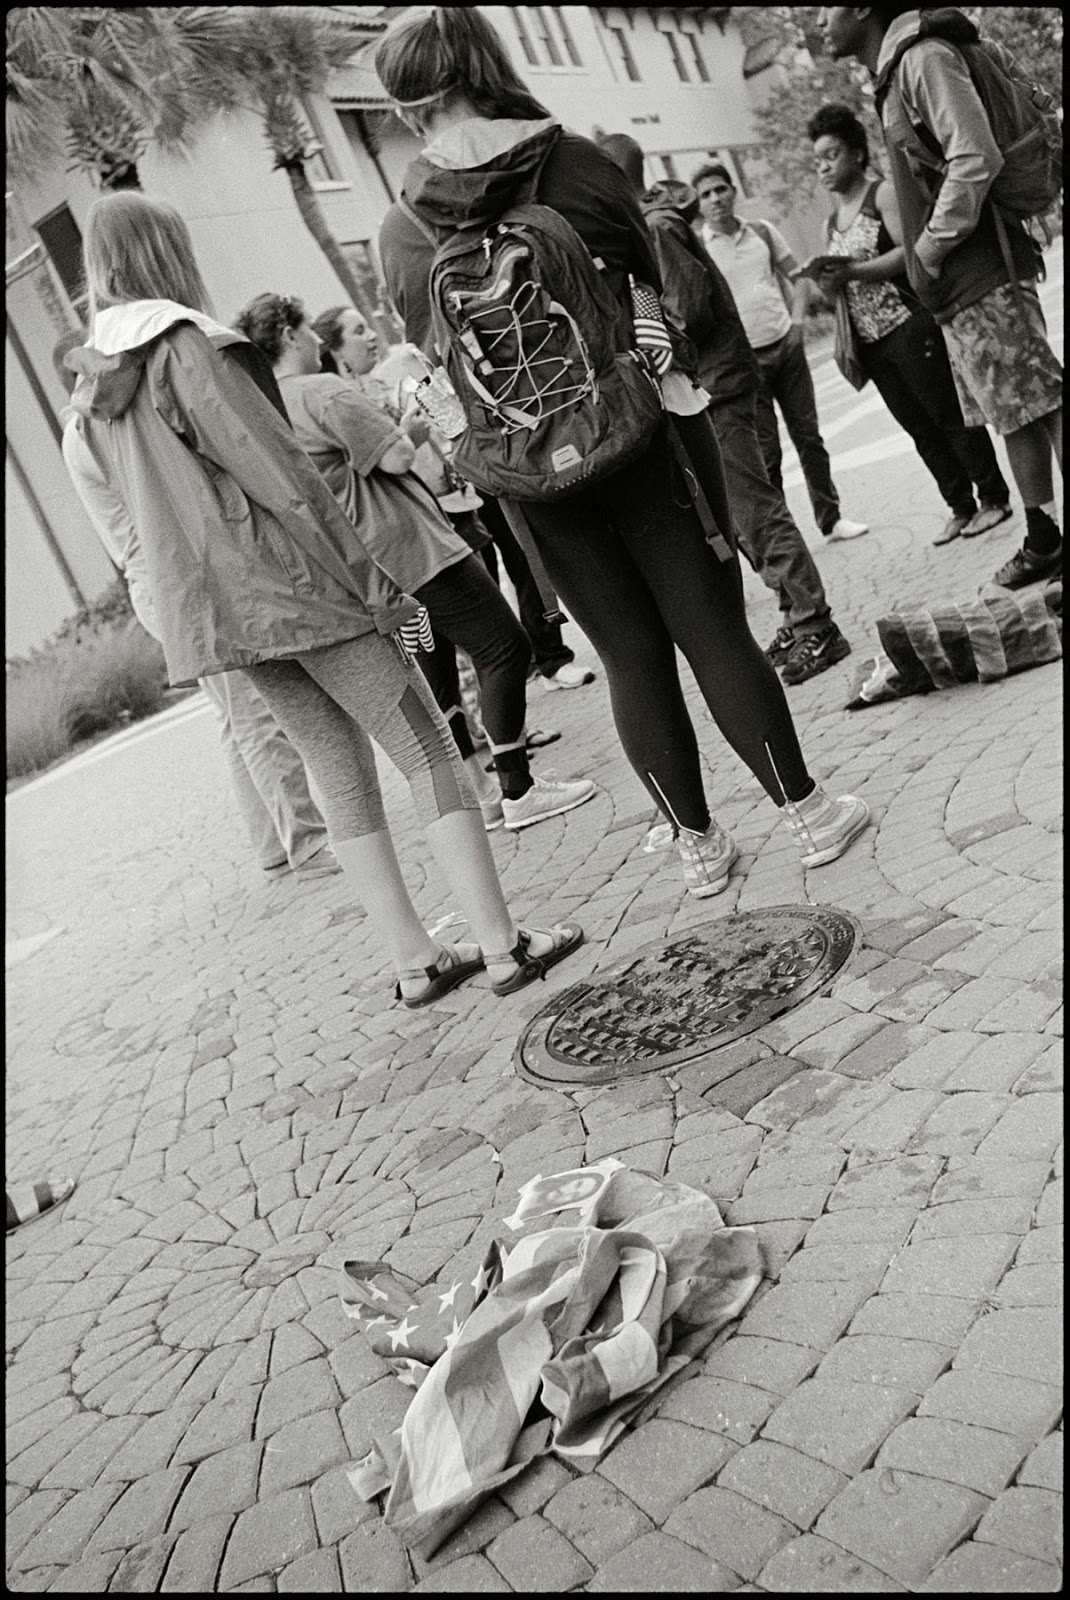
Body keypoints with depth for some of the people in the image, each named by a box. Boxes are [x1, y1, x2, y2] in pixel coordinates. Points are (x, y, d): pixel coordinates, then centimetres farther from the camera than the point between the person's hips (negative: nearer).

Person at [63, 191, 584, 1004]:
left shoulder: (96, 385, 11)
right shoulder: (185, 344, -13)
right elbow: (281, 470, -16)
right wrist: (370, 573, -12)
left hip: (218, 607, 8)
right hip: (294, 580, -8)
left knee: (342, 770, 13)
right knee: (427, 749, 0)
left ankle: (414, 957, 16)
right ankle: (502, 944, 2)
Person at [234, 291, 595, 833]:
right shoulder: (325, 391, -15)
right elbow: (396, 456, -17)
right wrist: (422, 420, 3)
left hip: (366, 569, 10)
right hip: (407, 545, -10)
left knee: (433, 676, 16)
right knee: (504, 648, -4)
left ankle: (477, 794, 19)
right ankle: (518, 792, -3)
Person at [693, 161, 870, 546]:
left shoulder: (762, 232, 7)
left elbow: (794, 275, 15)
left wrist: (797, 320, 2)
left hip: (786, 345, 4)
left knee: (808, 436, 8)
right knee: (765, 451, -1)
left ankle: (831, 518, 19)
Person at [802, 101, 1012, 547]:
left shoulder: (883, 193, -5)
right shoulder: (832, 220, 17)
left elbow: (910, 251, -16)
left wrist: (851, 270, -22)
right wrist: (824, 279, -3)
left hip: (910, 328, -7)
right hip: (870, 343, 7)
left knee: (950, 415, -2)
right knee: (921, 430, 10)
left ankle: (994, 498, 8)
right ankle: (960, 507, 18)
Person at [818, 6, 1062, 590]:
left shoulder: (923, 56, -10)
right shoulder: (893, 76, 19)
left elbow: (977, 157, -21)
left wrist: (935, 242, -14)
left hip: (982, 281, -10)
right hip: (956, 288, 10)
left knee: (1040, 405, -9)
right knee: (1013, 417, 11)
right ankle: (1043, 542, 18)